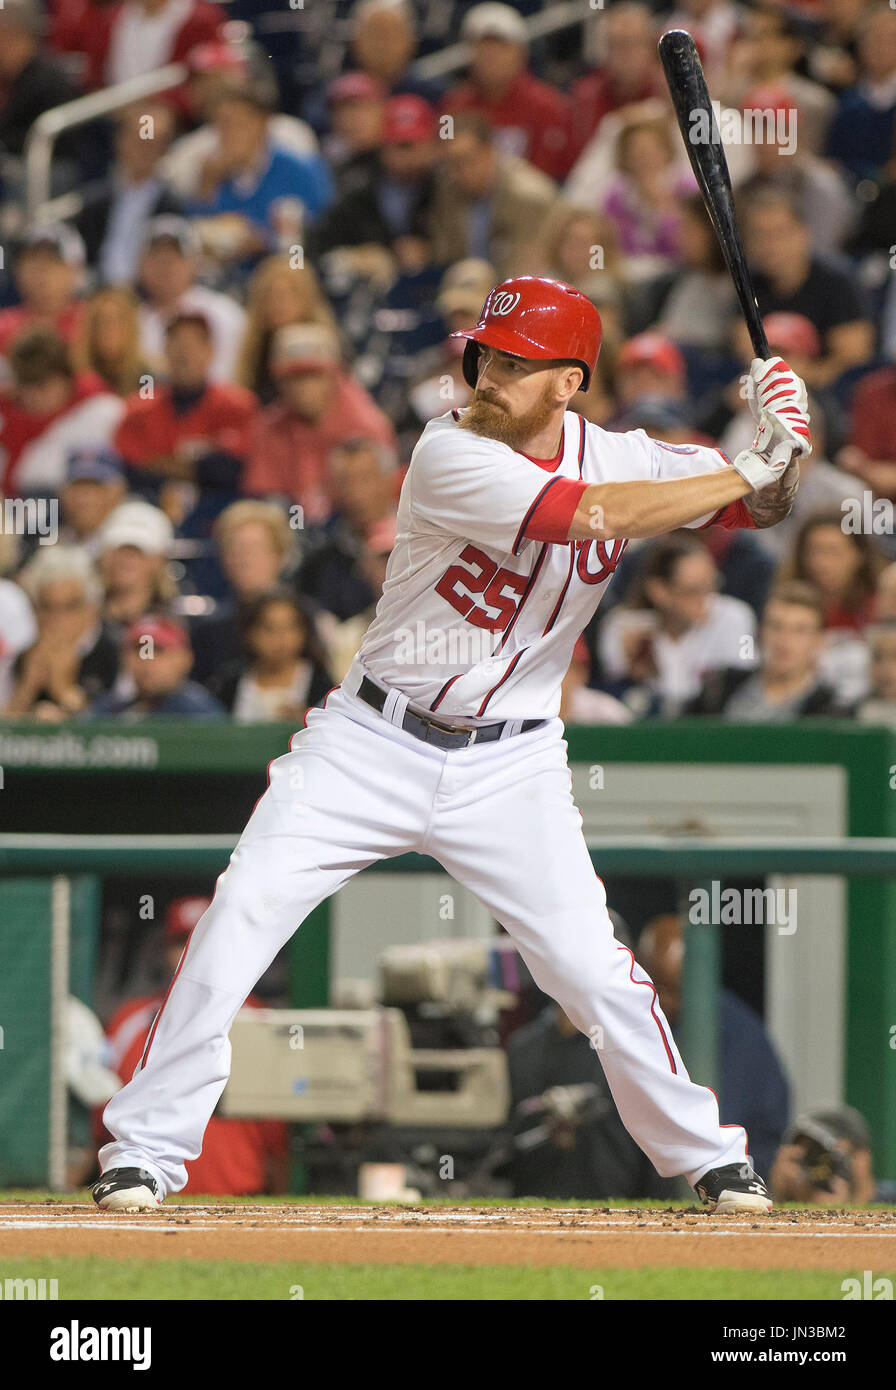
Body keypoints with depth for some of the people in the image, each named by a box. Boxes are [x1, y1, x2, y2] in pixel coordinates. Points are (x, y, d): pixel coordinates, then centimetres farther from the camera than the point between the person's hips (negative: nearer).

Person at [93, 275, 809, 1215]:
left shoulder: (615, 456, -1)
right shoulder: (451, 456, -18)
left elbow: (758, 504, 4)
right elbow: (593, 513, -29)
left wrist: (776, 452, -19)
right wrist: (750, 469, -23)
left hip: (510, 767, 3)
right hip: (374, 742, -3)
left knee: (591, 966, -4)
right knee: (239, 916, -14)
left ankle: (705, 1154, 16)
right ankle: (146, 1148, -5)